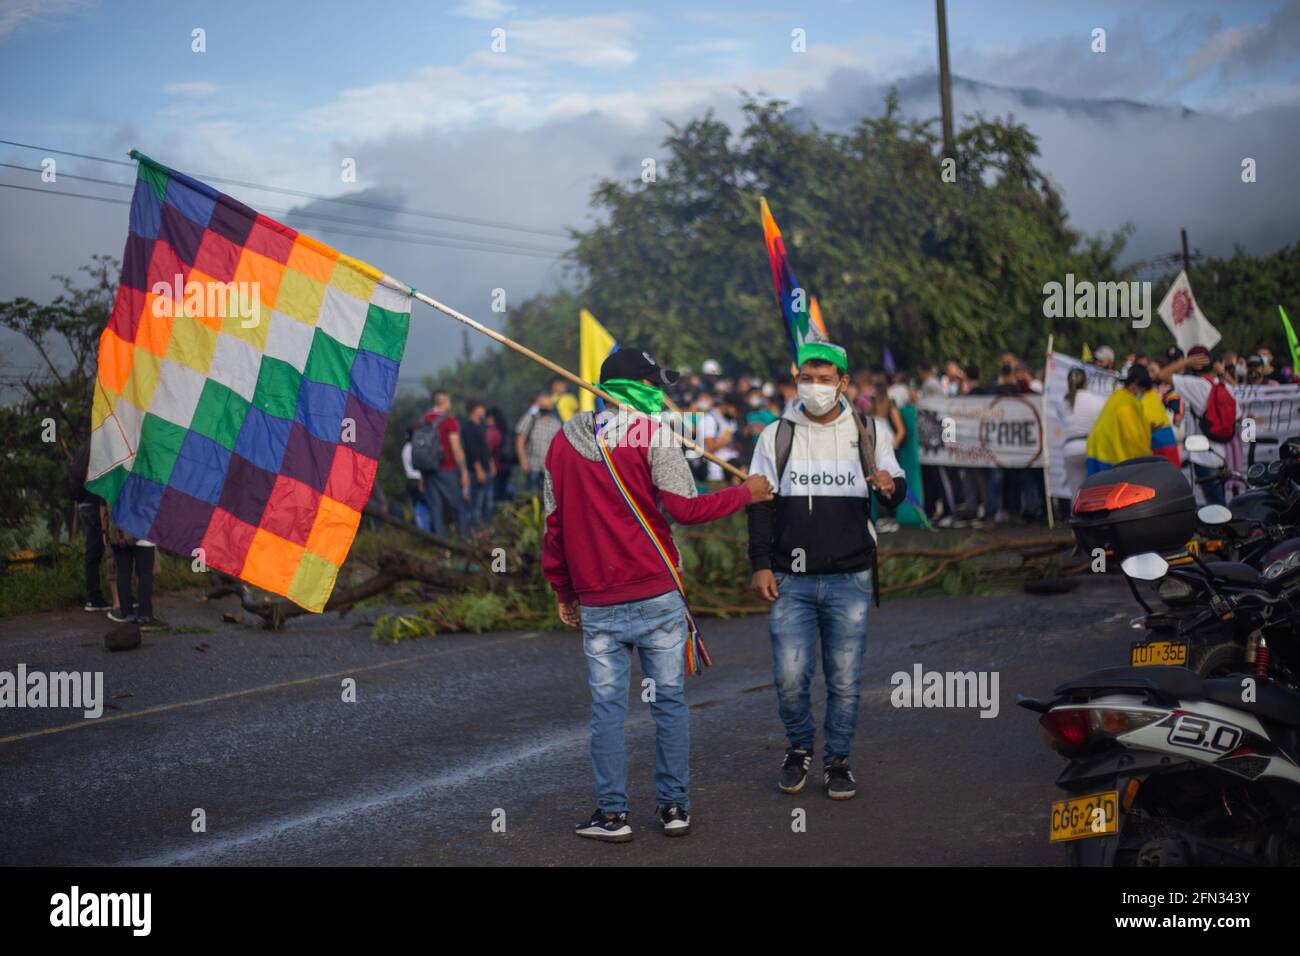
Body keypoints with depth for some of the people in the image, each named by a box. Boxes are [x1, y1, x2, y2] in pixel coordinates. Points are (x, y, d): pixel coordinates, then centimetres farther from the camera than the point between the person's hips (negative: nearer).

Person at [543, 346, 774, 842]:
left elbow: (555, 524, 12)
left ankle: (612, 814, 8)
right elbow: (684, 507, -12)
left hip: (597, 604, 3)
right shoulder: (651, 433, -6)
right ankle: (674, 806, 12)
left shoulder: (564, 440, 8)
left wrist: (562, 590, 21)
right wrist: (745, 493, 2)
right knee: (669, 701, 8)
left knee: (607, 708, 6)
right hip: (656, 596, -3)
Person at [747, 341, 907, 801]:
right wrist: (761, 565, -1)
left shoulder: (868, 432, 7)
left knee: (845, 679, 2)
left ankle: (837, 760, 18)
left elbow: (897, 490, 10)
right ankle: (799, 748, 19)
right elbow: (760, 503, 7)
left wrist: (890, 487, -16)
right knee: (790, 676, -5)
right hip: (791, 579, 0)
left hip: (849, 579, 0)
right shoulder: (776, 435, 6)